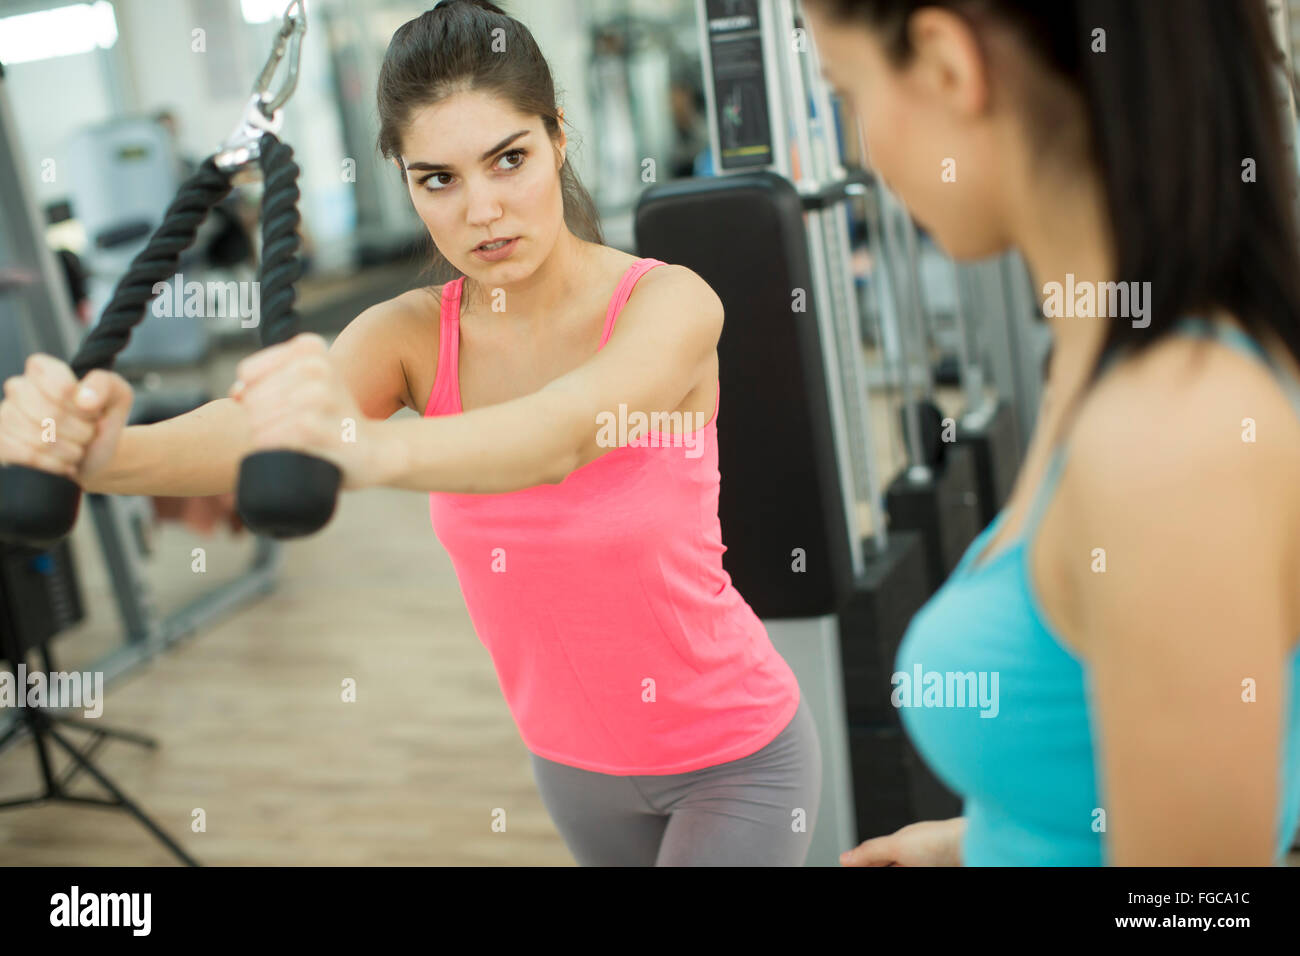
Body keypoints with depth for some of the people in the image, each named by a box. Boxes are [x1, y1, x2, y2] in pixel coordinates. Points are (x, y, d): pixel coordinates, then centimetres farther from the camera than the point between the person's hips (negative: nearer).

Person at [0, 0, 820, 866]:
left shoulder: (667, 302, -23)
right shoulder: (415, 334, -12)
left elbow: (569, 433, -45)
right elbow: (261, 431, -32)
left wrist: (375, 450, -66)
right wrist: (99, 452, -54)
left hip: (735, 749, -4)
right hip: (571, 755, 4)